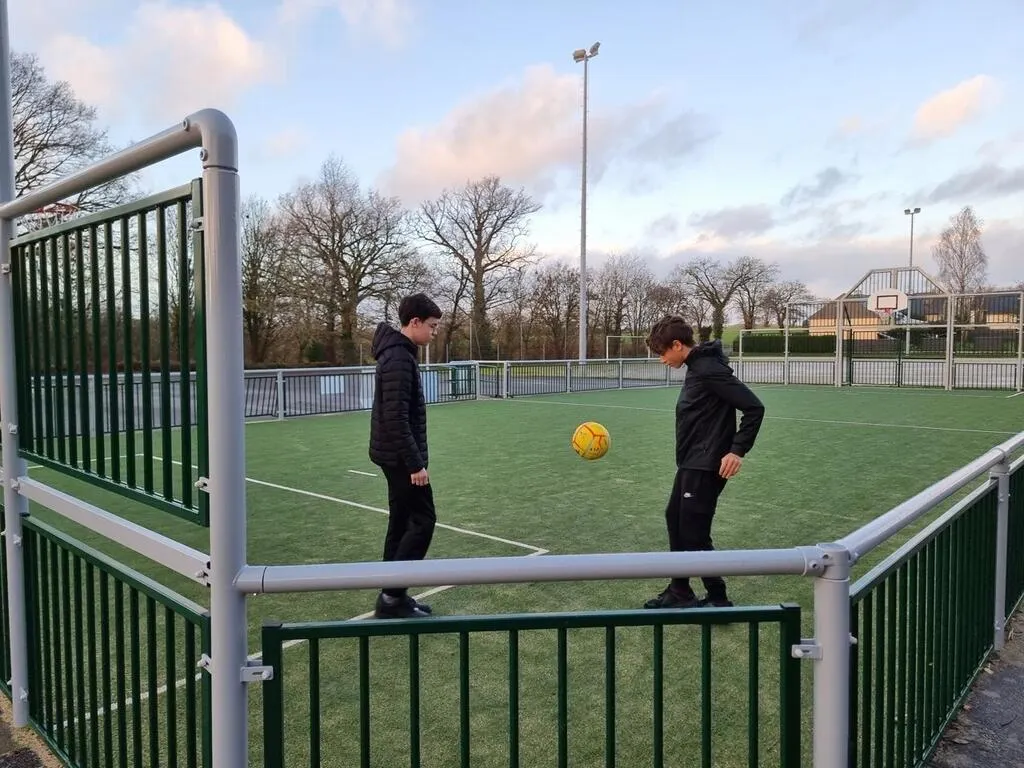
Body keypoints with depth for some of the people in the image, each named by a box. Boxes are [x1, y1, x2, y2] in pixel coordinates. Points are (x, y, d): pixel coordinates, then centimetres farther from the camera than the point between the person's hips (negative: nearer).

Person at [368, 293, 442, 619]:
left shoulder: (399, 352, 13)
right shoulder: (399, 357, -18)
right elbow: (396, 418, -24)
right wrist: (415, 463, -22)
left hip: (394, 456, 10)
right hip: (400, 456, -10)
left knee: (402, 522, 13)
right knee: (423, 520, -5)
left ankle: (393, 597, 20)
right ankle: (392, 595, 1)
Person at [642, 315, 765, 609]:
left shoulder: (710, 369, -19)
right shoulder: (696, 367, 10)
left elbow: (754, 408, -21)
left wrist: (737, 451, -21)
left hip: (706, 468, -10)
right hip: (690, 464, 11)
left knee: (694, 535, -3)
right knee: (675, 520, 17)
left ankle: (718, 599, 12)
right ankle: (680, 592, 30)